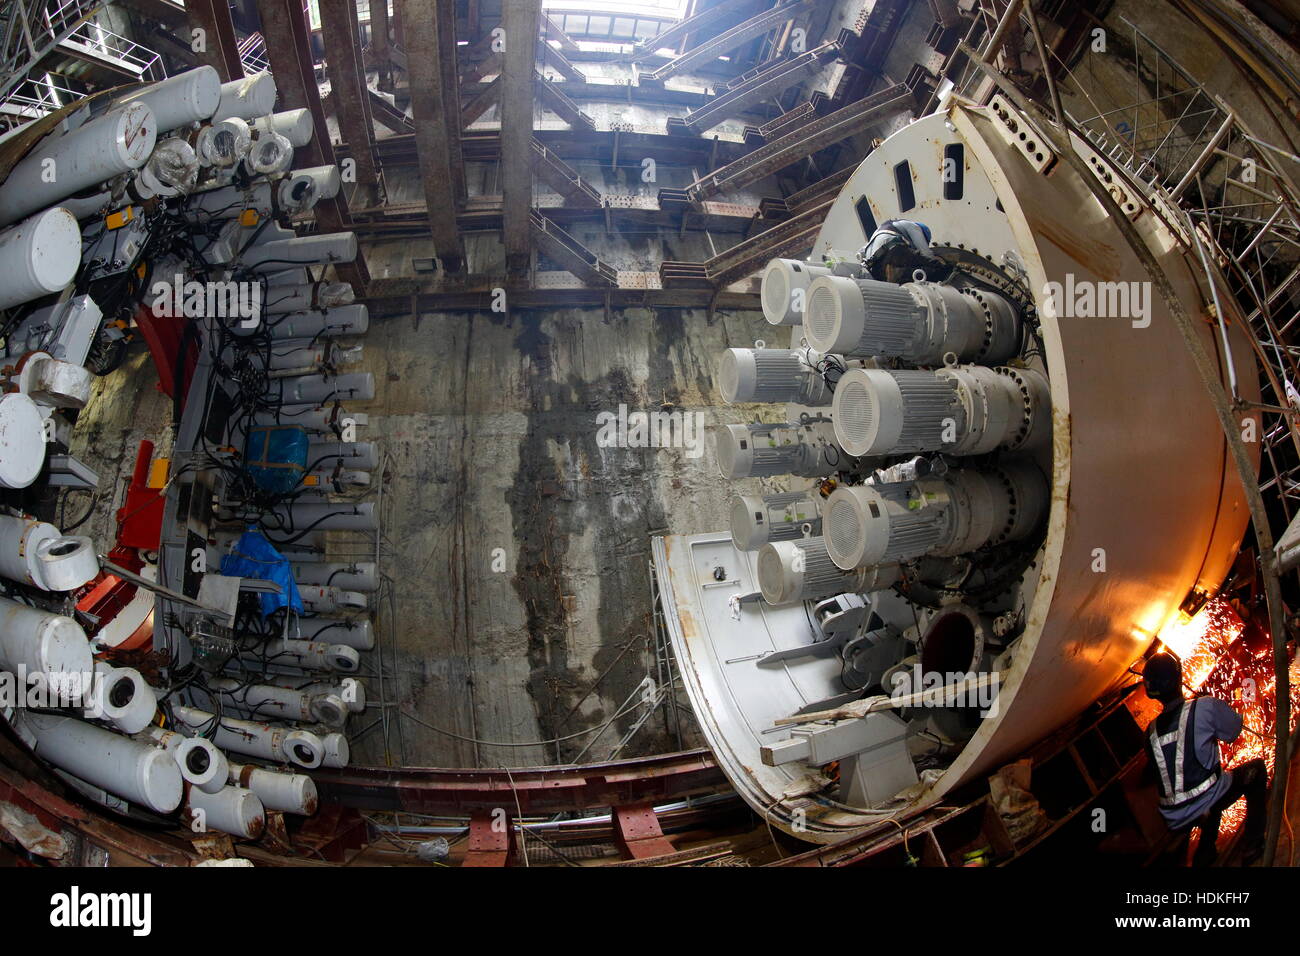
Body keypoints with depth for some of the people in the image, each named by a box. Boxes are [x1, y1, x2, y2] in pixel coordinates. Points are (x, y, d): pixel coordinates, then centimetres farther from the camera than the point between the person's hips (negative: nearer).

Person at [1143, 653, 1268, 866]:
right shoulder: (1206, 707, -10)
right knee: (1256, 768, 21)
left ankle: (1204, 854, 32)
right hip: (1205, 806, -5)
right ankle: (1254, 846, 20)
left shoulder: (1151, 731, 5)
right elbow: (1233, 731, 5)